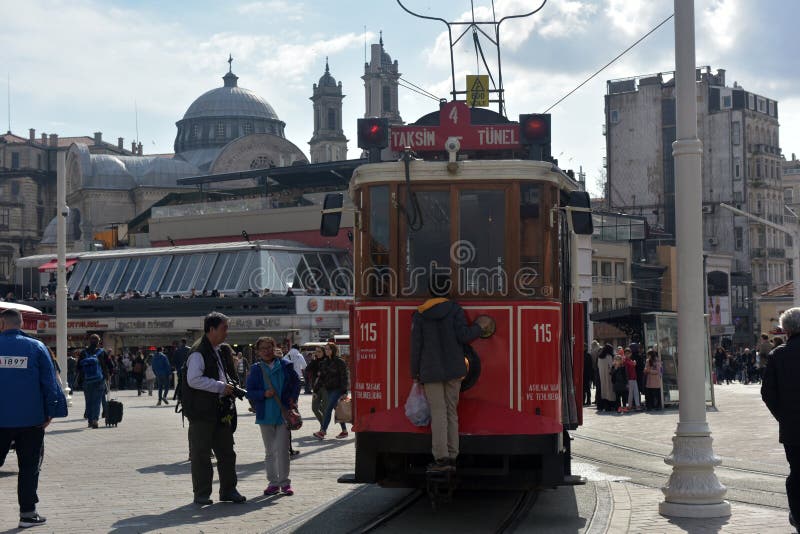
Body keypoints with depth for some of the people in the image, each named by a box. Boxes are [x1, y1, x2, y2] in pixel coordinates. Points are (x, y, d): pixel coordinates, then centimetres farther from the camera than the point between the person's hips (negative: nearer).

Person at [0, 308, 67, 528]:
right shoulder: (36, 347, -1)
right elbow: (49, 382, -2)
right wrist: (50, 412, 4)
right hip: (30, 419, 0)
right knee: (29, 466, 6)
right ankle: (27, 512, 6)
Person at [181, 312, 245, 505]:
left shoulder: (220, 351, 15)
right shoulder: (198, 352, -14)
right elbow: (194, 380, -24)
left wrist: (228, 385, 12)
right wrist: (220, 386, -20)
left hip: (220, 410, 9)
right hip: (201, 411, -9)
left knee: (226, 451, 11)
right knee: (201, 453, 0)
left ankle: (228, 489, 20)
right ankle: (201, 494, 7)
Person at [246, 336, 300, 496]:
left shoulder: (285, 366, 1)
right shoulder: (256, 369, 1)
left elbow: (296, 383, 13)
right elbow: (250, 392, 1)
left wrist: (293, 399, -1)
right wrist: (264, 394, -16)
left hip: (284, 413, -2)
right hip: (266, 415, 2)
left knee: (282, 449, -6)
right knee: (269, 451, 10)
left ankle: (285, 482, 4)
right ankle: (273, 482, 18)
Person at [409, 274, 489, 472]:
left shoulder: (419, 314, 1)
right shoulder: (455, 310, -1)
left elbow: (416, 345, 1)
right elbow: (463, 336, -7)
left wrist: (415, 373, 7)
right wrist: (479, 327, 10)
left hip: (430, 371, -1)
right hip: (453, 370, 1)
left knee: (438, 413, -4)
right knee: (451, 411, 8)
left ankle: (441, 457, -12)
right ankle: (451, 457, 7)